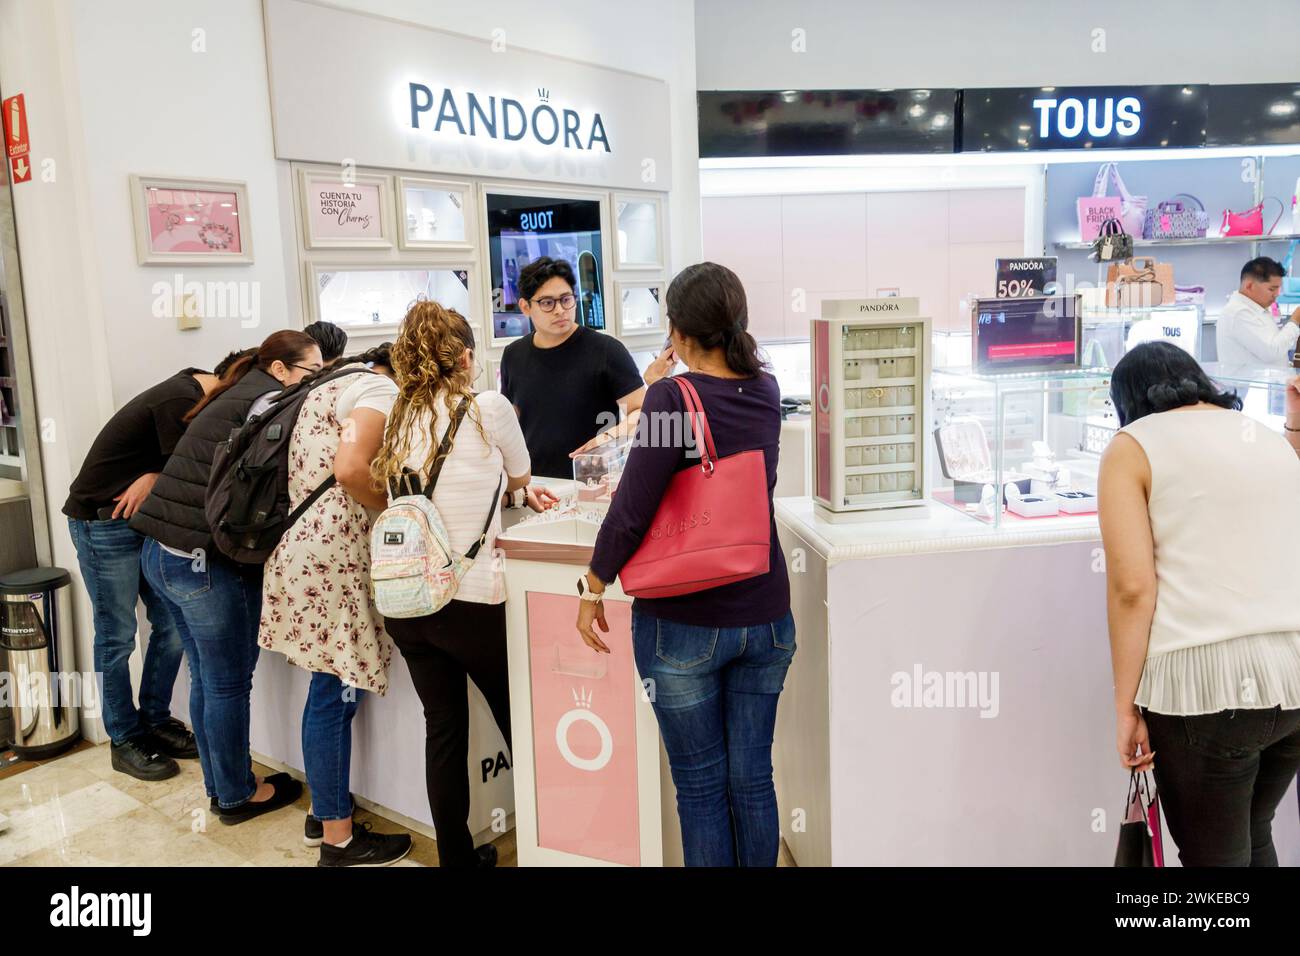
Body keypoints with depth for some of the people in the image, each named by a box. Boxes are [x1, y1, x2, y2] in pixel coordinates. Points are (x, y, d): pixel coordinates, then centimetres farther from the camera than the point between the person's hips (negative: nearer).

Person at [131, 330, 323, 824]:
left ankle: (219, 785, 29)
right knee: (229, 684, 5)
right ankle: (237, 795, 19)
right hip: (206, 561, -9)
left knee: (206, 678, 17)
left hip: (161, 552, 9)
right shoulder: (270, 400, -10)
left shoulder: (235, 396, 19)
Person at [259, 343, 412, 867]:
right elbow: (350, 470, -24)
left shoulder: (340, 380, 20)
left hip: (308, 543, 10)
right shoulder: (380, 391, -10)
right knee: (335, 695, -2)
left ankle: (326, 810, 29)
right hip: (332, 552, -10)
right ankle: (338, 838, 9)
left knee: (334, 690, 17)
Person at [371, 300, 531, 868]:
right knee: (517, 723, 14)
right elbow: (519, 479, 9)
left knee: (443, 728, 15)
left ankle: (456, 855, 26)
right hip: (470, 598, -5)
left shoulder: (400, 419, 6)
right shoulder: (488, 408, -8)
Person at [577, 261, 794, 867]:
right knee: (753, 779, 15)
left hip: (683, 623, -5)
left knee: (701, 788, 9)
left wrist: (593, 588, -4)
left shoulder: (673, 397, -16)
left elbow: (631, 511, -18)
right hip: (766, 617, 5)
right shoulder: (766, 394, 2)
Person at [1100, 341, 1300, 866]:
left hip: (1206, 681, -6)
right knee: (1253, 836, 27)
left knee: (1215, 854, 11)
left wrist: (1126, 705, -7)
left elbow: (1133, 586, -11)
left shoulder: (1133, 447, 0)